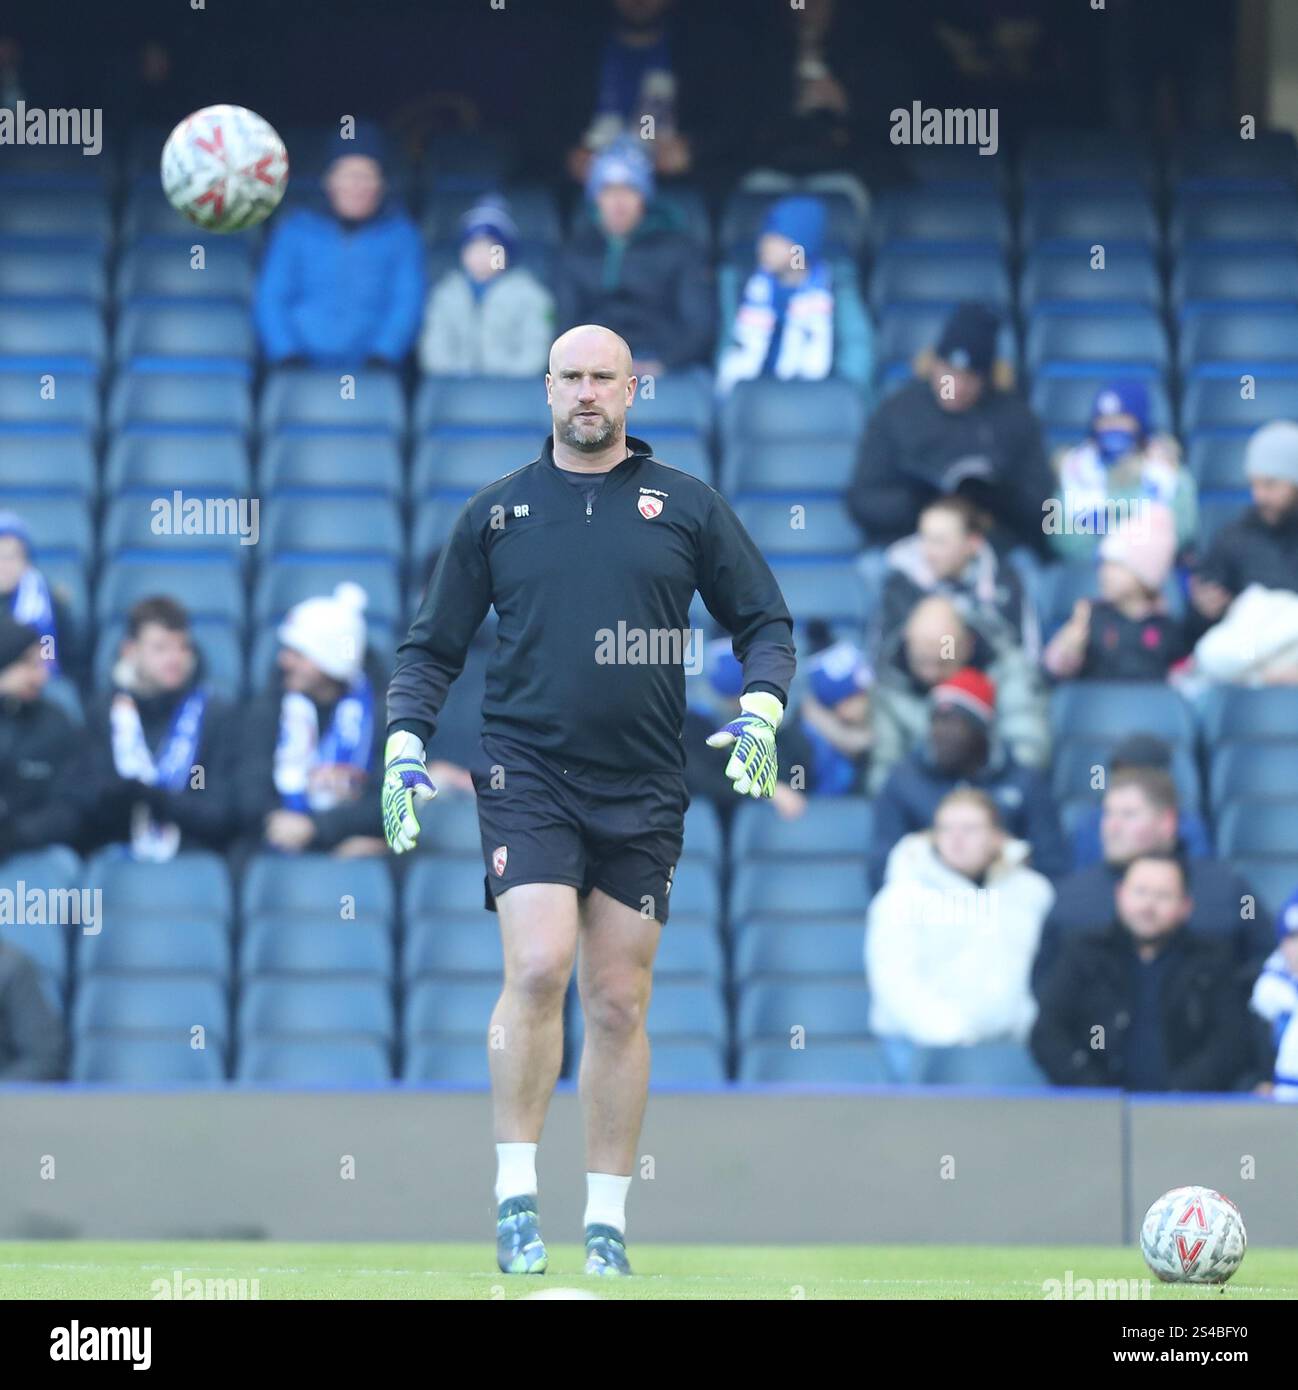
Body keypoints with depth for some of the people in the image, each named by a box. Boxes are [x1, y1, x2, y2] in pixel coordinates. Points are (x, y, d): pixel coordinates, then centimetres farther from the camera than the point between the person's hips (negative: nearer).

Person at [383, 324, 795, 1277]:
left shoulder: (689, 508, 7)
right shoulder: (496, 512, 8)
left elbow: (765, 623, 12)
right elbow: (433, 645, 13)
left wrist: (760, 711, -5)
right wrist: (406, 742, 0)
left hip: (643, 792, 1)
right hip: (528, 775, -1)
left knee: (619, 1001, 3)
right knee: (538, 969, -18)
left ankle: (608, 1220, 10)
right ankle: (516, 1194, -10)